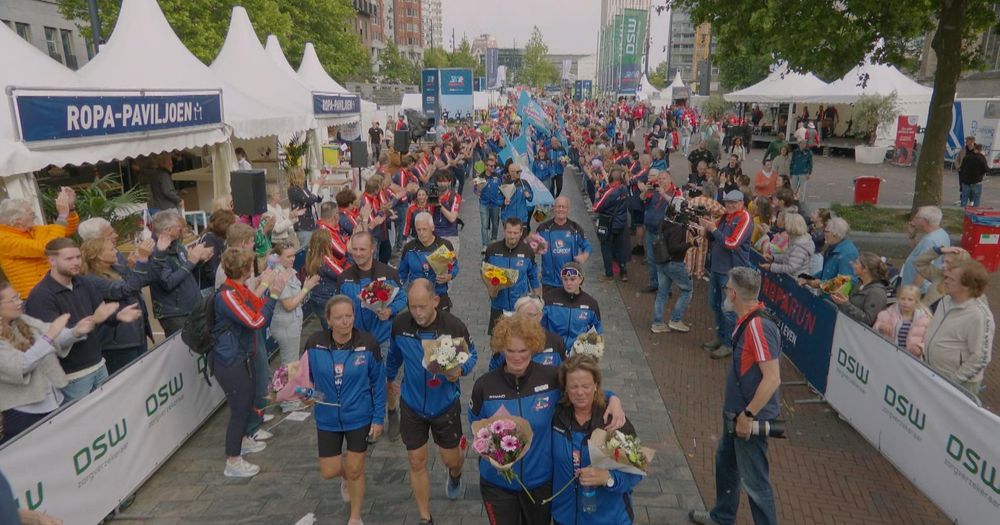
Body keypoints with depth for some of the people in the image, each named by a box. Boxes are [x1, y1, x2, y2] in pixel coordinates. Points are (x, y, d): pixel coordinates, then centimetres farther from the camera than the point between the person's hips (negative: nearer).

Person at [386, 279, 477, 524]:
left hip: (445, 404, -1)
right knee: (417, 463, 8)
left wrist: (460, 370, -27)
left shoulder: (454, 326, -22)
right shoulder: (400, 324, -15)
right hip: (412, 405, 1)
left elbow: (471, 354, -5)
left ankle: (455, 475, 54)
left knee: (450, 459, 14)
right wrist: (389, 378, 23)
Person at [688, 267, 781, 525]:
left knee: (754, 481, 4)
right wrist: (737, 413, 18)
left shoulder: (759, 327, -27)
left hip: (751, 419, -10)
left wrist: (748, 415, -22)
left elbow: (772, 379, -29)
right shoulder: (746, 322, 3)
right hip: (735, 413, 10)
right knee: (725, 463, 24)